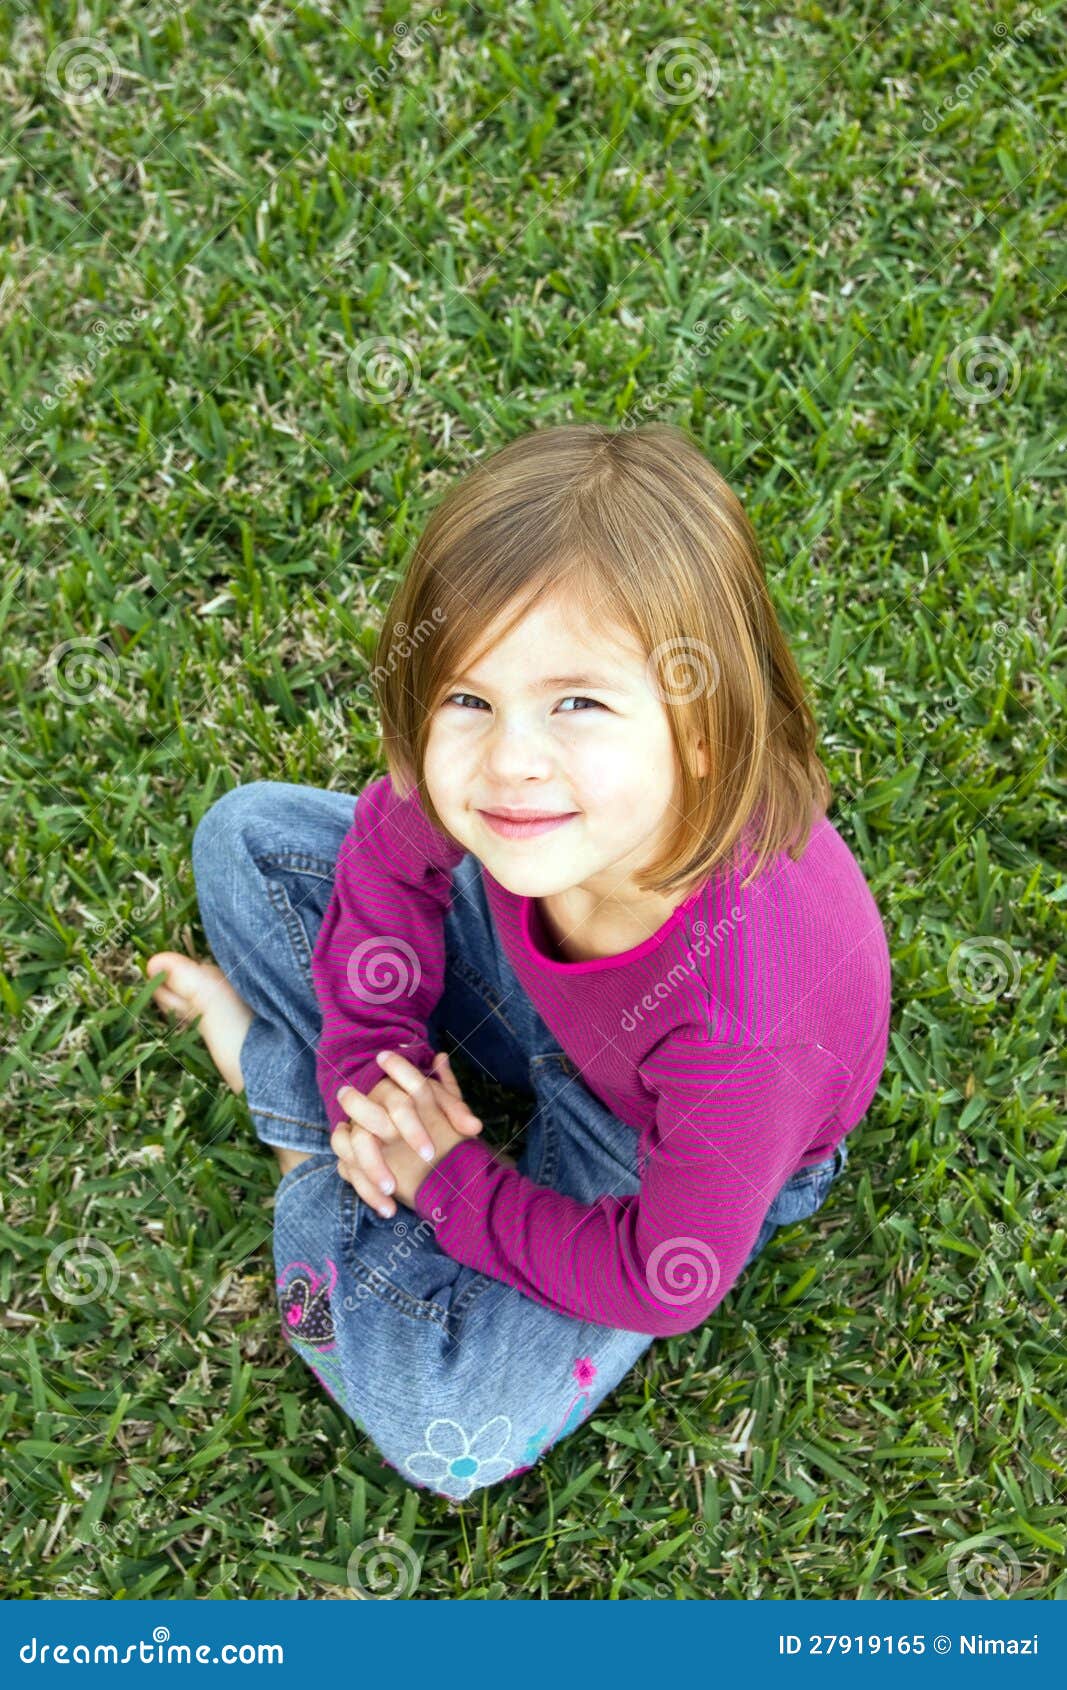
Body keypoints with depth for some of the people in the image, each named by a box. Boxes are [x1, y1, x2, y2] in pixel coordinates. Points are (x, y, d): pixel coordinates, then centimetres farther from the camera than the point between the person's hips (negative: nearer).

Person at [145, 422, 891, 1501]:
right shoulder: (480, 769, -32)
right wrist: (366, 1069, -13)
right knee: (247, 833, -2)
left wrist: (447, 1182, -17)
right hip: (547, 999, 4)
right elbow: (386, 848, -5)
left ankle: (294, 1110, 4)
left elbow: (660, 1284, -26)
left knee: (450, 1429, -20)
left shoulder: (741, 1018, -44)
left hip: (668, 1156, -4)